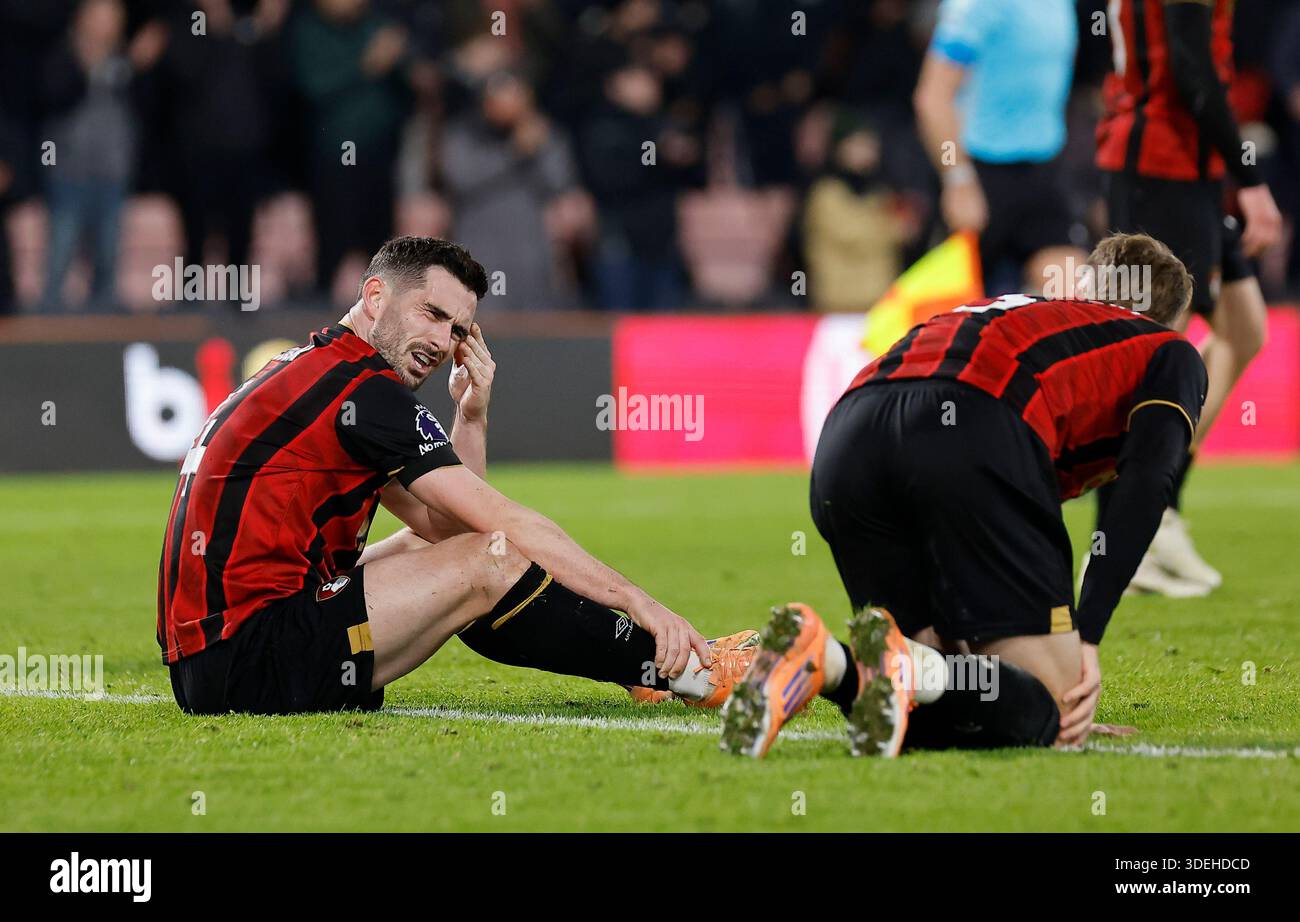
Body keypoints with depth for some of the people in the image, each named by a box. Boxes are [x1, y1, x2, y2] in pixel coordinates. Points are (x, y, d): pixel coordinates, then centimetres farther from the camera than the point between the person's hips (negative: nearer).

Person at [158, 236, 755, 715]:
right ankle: (682, 670, -1)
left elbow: (445, 526, 19)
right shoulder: (365, 388, -12)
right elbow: (505, 524, -14)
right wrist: (641, 604, -12)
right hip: (253, 664, -10)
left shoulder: (316, 370, 19)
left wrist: (472, 415, 8)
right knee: (489, 561, -12)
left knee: (433, 542, 20)